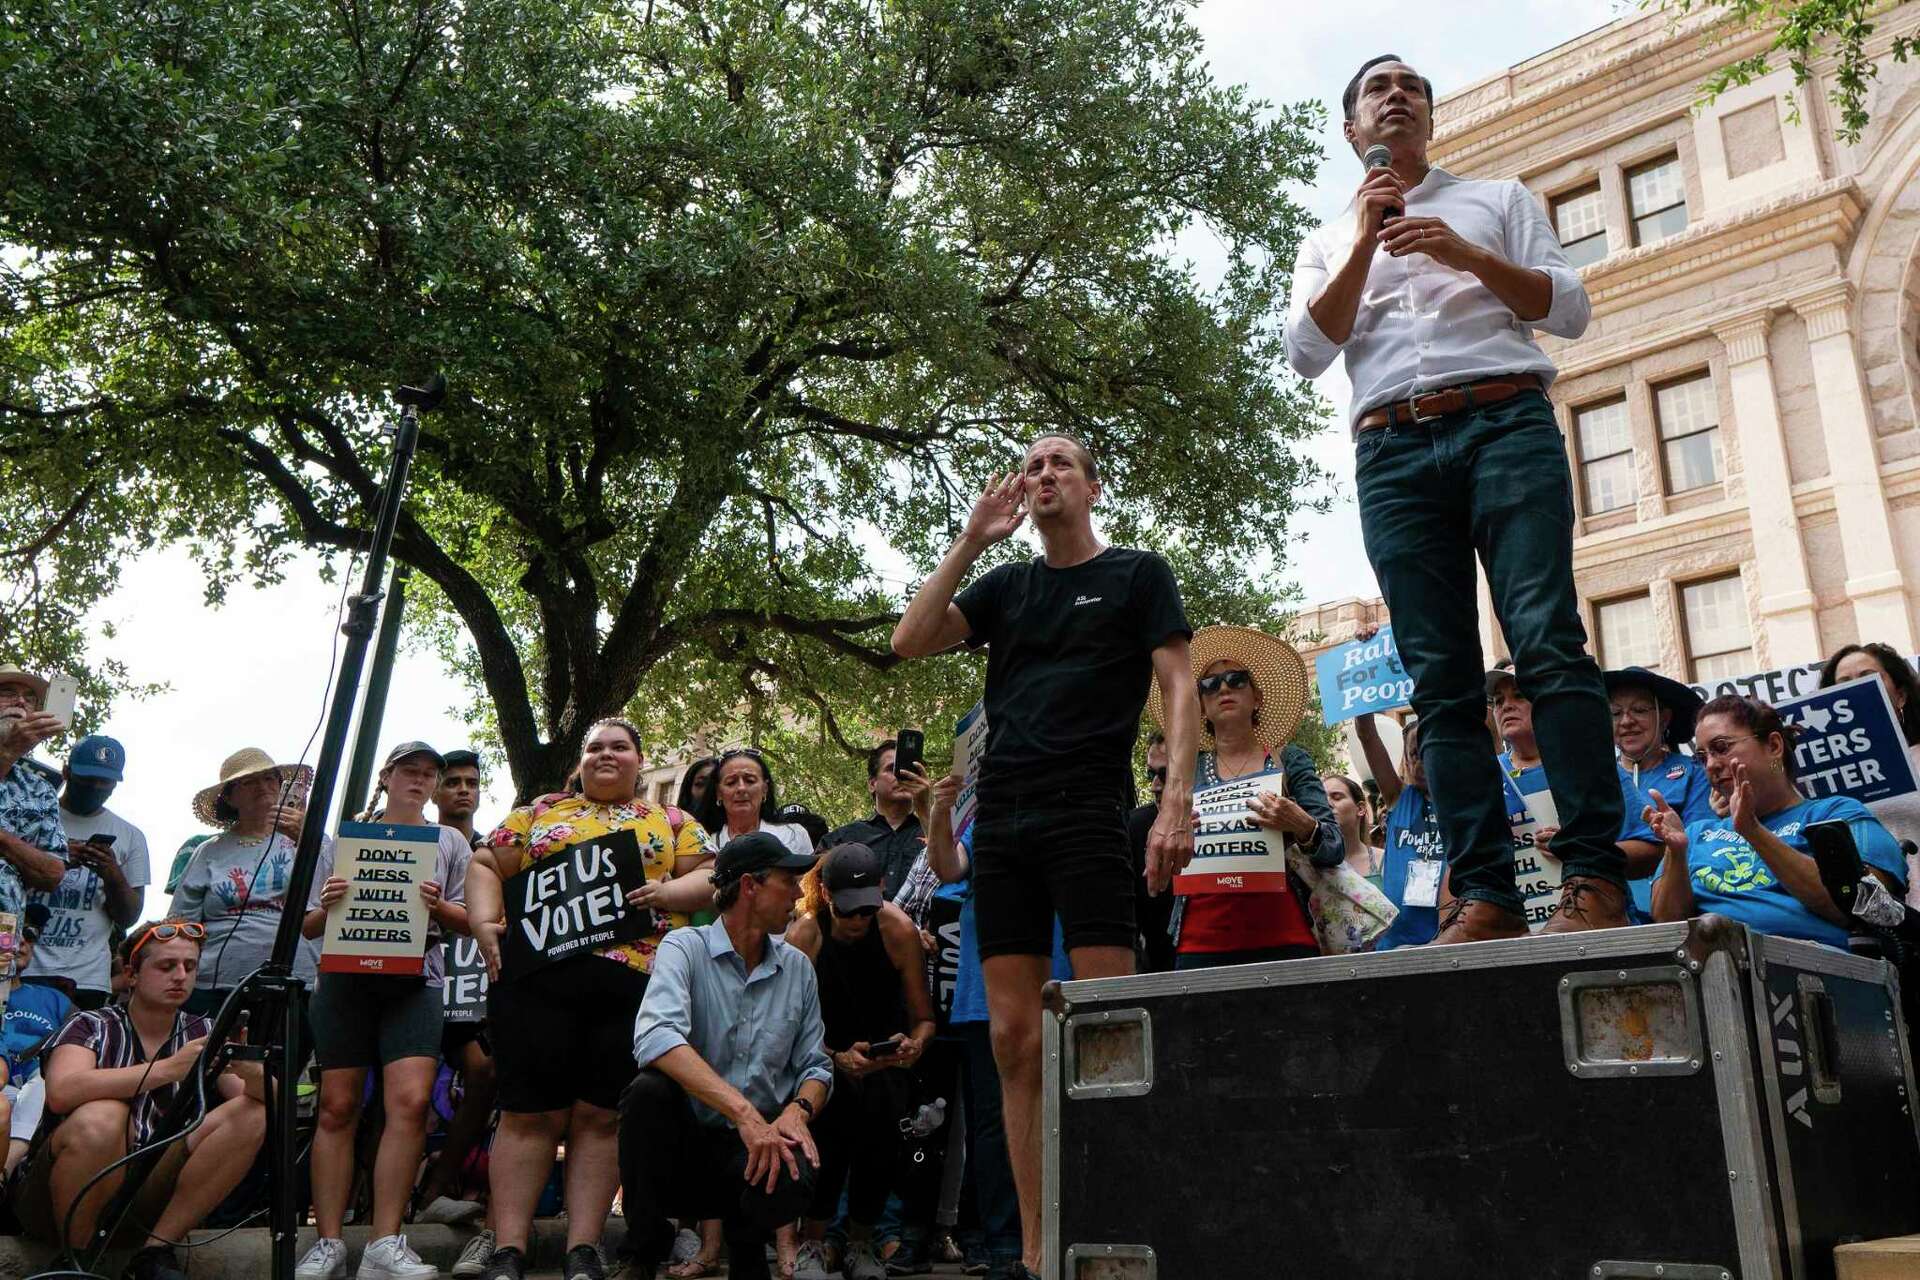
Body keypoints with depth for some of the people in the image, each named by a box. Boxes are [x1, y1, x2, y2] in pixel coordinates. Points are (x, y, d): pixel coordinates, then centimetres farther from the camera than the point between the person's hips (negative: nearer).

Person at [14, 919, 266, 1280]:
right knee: (102, 1116, -32)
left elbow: (270, 1098, -4)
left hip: (150, 1193, 3)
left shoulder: (203, 1034, 6)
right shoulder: (92, 1026, -3)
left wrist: (246, 1068, -26)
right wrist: (166, 1069, -31)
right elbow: (61, 1093, -25)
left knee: (253, 1114, -14)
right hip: (54, 1199, -3)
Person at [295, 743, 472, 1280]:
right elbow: (308, 927, 16)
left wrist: (438, 906, -8)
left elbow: (468, 922, 13)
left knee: (410, 1101, -16)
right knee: (338, 1106, -2)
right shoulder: (344, 839, 17)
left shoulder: (449, 841, 17)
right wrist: (327, 905, -6)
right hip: (344, 978, 1)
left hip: (415, 980, -1)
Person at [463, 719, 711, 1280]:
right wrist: (485, 924, -2)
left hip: (634, 981, 0)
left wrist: (668, 892, -11)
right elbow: (485, 866, 15)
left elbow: (709, 875, 9)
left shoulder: (672, 822, 16)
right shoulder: (540, 812, 18)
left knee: (602, 1115, 2)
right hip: (538, 977, 0)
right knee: (530, 1113, 0)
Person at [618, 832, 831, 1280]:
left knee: (793, 1181, -32)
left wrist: (799, 1111, -16)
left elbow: (815, 1067, 8)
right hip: (682, 1143, -2)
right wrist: (744, 1112, -34)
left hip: (757, 1146, 2)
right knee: (649, 1090, -32)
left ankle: (745, 1237, 8)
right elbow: (655, 1040, -26)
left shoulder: (798, 968, 8)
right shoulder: (685, 948, -7)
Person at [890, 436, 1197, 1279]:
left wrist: (1176, 802, -13)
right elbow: (909, 642, 8)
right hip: (1001, 820, 5)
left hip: (1088, 813, -4)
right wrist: (971, 541, 5)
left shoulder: (1137, 574, 10)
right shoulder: (1005, 586, 21)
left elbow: (1180, 688, 1)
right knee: (1015, 1039, 2)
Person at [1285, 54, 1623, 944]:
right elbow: (1307, 353, 8)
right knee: (1441, 680, -7)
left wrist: (1463, 254, -3)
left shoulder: (1499, 199, 22)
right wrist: (1365, 240, 1)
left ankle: (1595, 878, -17)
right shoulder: (1327, 243, 25)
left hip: (1507, 422, -1)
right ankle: (1485, 896, -10)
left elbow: (1571, 309, 10)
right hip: (1392, 452, 1)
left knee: (1548, 643, -17)